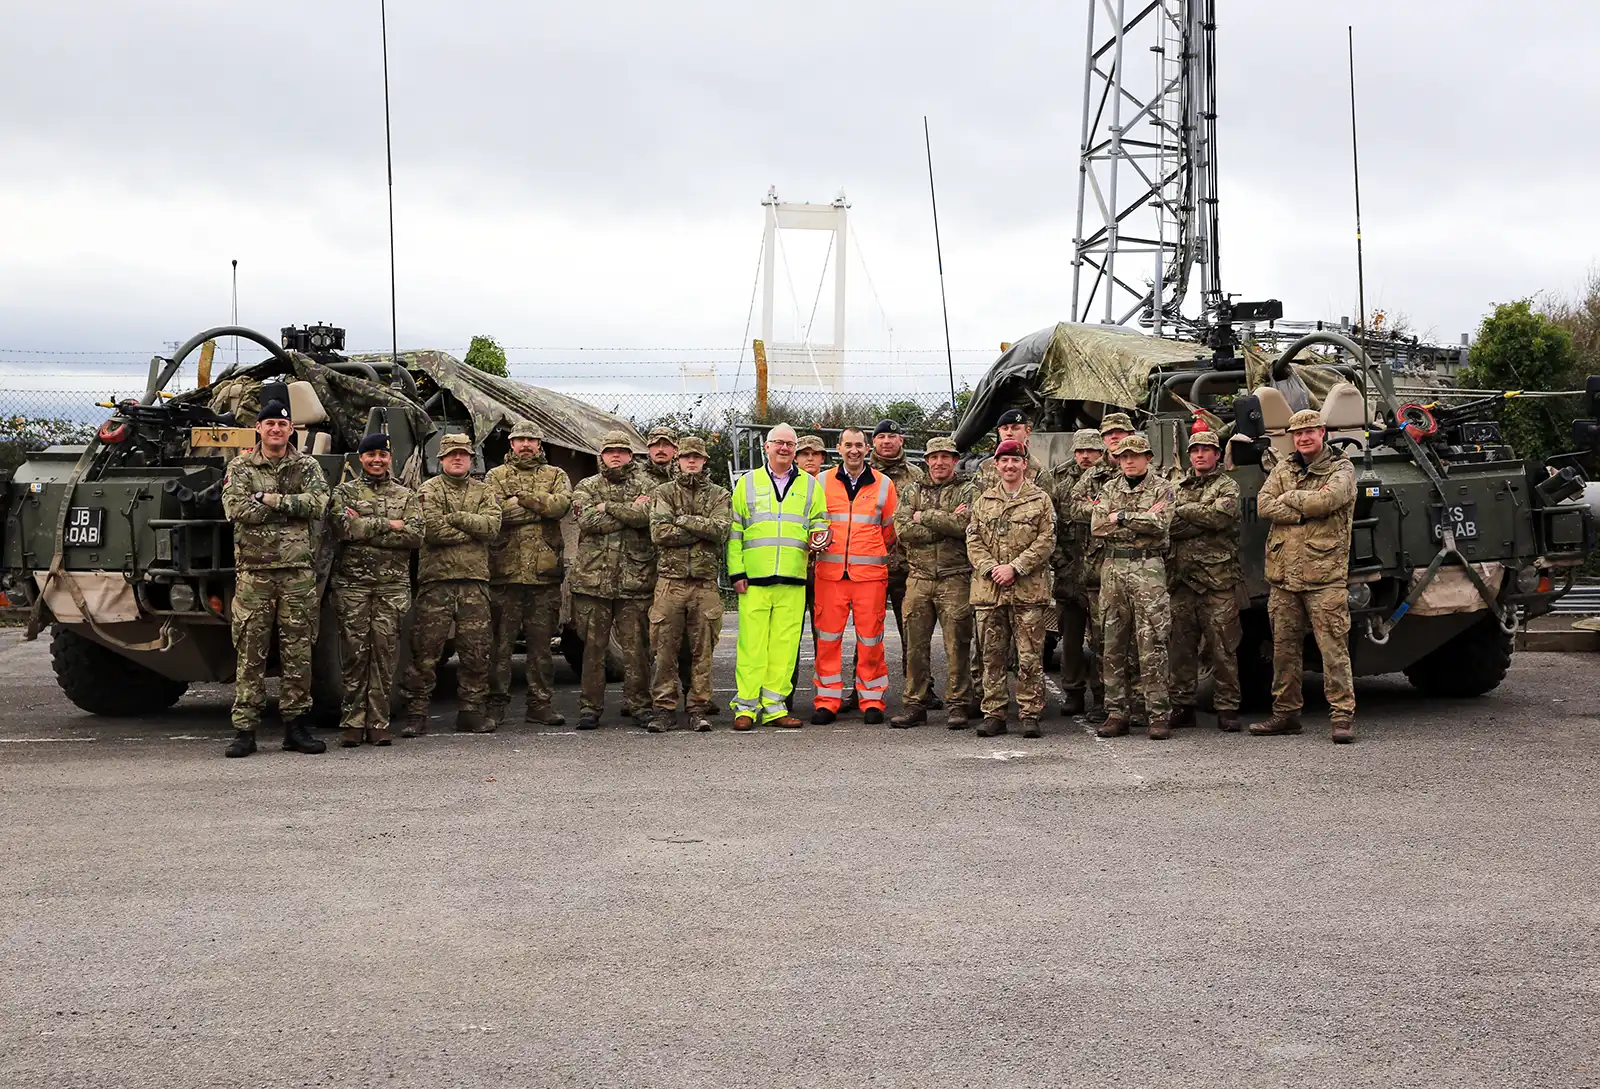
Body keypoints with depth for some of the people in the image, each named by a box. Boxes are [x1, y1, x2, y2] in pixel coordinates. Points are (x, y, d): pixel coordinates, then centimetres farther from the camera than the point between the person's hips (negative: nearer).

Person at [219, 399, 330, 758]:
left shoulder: (307, 466, 11)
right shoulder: (240, 467, 8)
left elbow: (318, 503, -7)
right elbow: (236, 508, -10)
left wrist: (270, 499, -11)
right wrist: (291, 507, -8)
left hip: (299, 570, 1)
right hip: (254, 570, -1)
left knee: (298, 653, 3)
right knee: (250, 653, -2)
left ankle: (296, 725, 11)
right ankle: (245, 730, 2)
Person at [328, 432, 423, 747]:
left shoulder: (406, 496, 13)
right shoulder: (345, 492, 9)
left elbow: (416, 536, -3)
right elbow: (342, 527, -11)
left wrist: (364, 529, -7)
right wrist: (387, 525, -8)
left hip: (393, 583, 1)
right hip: (352, 582, -1)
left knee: (385, 651, -1)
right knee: (354, 652, -2)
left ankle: (379, 723, 5)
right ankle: (353, 723, 3)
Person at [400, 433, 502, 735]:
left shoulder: (483, 492, 16)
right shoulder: (429, 490, 4)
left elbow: (493, 525, -3)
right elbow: (432, 529, -12)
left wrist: (456, 518, -9)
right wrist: (472, 530, -6)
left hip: (475, 579, 3)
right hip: (437, 577, -3)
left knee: (476, 648, 4)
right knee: (426, 648, -4)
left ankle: (471, 710, 12)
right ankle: (416, 713, 1)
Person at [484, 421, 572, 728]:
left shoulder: (556, 476, 14)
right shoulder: (496, 476, 10)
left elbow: (562, 505, -8)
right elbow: (494, 511, -9)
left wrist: (521, 496, -8)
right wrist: (540, 508, -7)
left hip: (545, 573, 2)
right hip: (505, 571, -1)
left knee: (541, 642, 5)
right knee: (501, 640, -1)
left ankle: (540, 704, 11)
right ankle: (496, 705, 5)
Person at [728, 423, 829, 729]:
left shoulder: (809, 485, 15)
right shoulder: (748, 483, 11)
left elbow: (819, 520, 22)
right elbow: (733, 530, 9)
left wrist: (818, 535, -3)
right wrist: (736, 572, 1)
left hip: (793, 578, 2)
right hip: (754, 578, -2)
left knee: (785, 645, 0)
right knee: (752, 643, -5)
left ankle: (775, 706, 6)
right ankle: (745, 707, 0)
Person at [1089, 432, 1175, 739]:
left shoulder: (1162, 488, 3)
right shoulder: (1109, 490, 14)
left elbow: (1160, 524, -14)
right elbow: (1097, 527, 0)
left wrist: (1121, 517, -9)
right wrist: (1141, 520, -7)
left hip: (1148, 568, -4)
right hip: (1113, 568, 5)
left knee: (1151, 645, -8)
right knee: (1113, 645, 5)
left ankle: (1159, 715, -5)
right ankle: (1117, 713, 11)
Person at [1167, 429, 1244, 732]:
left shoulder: (1227, 487, 6)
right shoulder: (1178, 488, 17)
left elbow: (1222, 515, -15)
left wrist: (1184, 511, -5)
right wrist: (1204, 520, -9)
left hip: (1218, 580, -4)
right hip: (1182, 579, 4)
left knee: (1223, 647, -3)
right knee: (1180, 645, 6)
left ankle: (1227, 708, 2)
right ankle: (1182, 706, 13)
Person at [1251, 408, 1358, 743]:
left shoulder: (1342, 469, 3)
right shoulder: (1283, 468, 16)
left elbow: (1328, 499, -17)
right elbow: (1263, 505, 0)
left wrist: (1288, 498, -4)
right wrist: (1304, 511, -11)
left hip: (1324, 575, -4)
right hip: (1283, 575, 5)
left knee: (1333, 647, -7)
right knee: (1284, 648, 9)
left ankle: (1343, 715, -4)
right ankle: (1285, 713, 18)